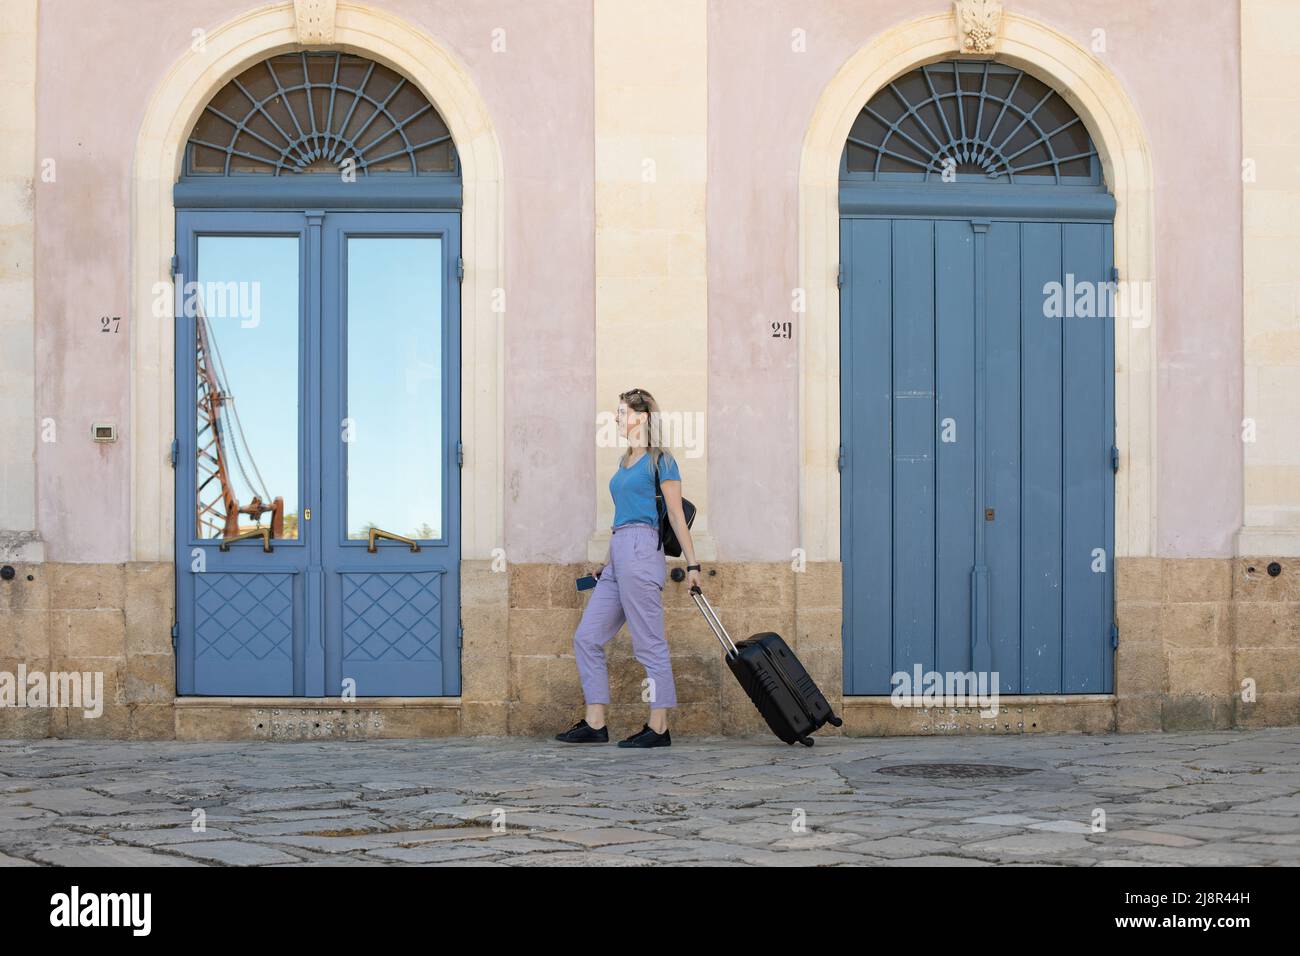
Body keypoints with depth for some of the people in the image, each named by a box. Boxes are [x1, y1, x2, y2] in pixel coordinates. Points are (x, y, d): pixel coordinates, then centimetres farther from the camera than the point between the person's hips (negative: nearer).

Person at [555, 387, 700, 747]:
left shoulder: (660, 461, -3)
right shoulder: (625, 462, 21)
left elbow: (676, 516, -5)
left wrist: (692, 564, -7)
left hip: (640, 552, -9)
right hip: (619, 556, 9)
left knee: (650, 644, -6)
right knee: (586, 638, 6)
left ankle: (658, 729, 0)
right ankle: (595, 724, 9)